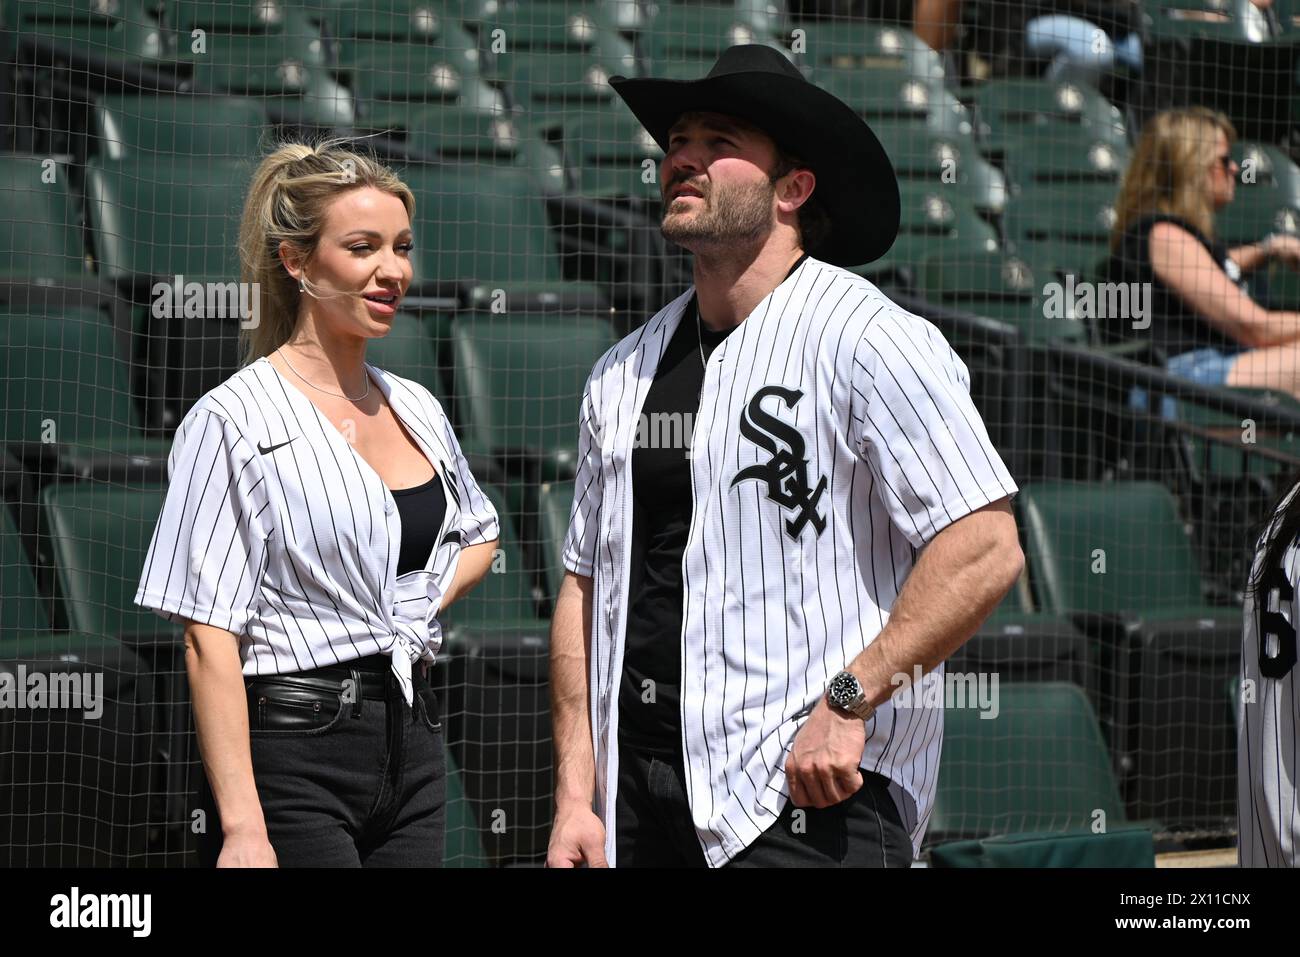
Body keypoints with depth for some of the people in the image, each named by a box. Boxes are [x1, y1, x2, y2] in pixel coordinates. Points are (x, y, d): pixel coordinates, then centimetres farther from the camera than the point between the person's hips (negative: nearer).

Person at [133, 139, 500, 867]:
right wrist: (243, 827, -21)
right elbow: (209, 637, -14)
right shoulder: (233, 422, -8)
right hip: (293, 757, -6)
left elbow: (479, 531, 31)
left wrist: (424, 604, 8)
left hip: (412, 743, 6)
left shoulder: (416, 409, 11)